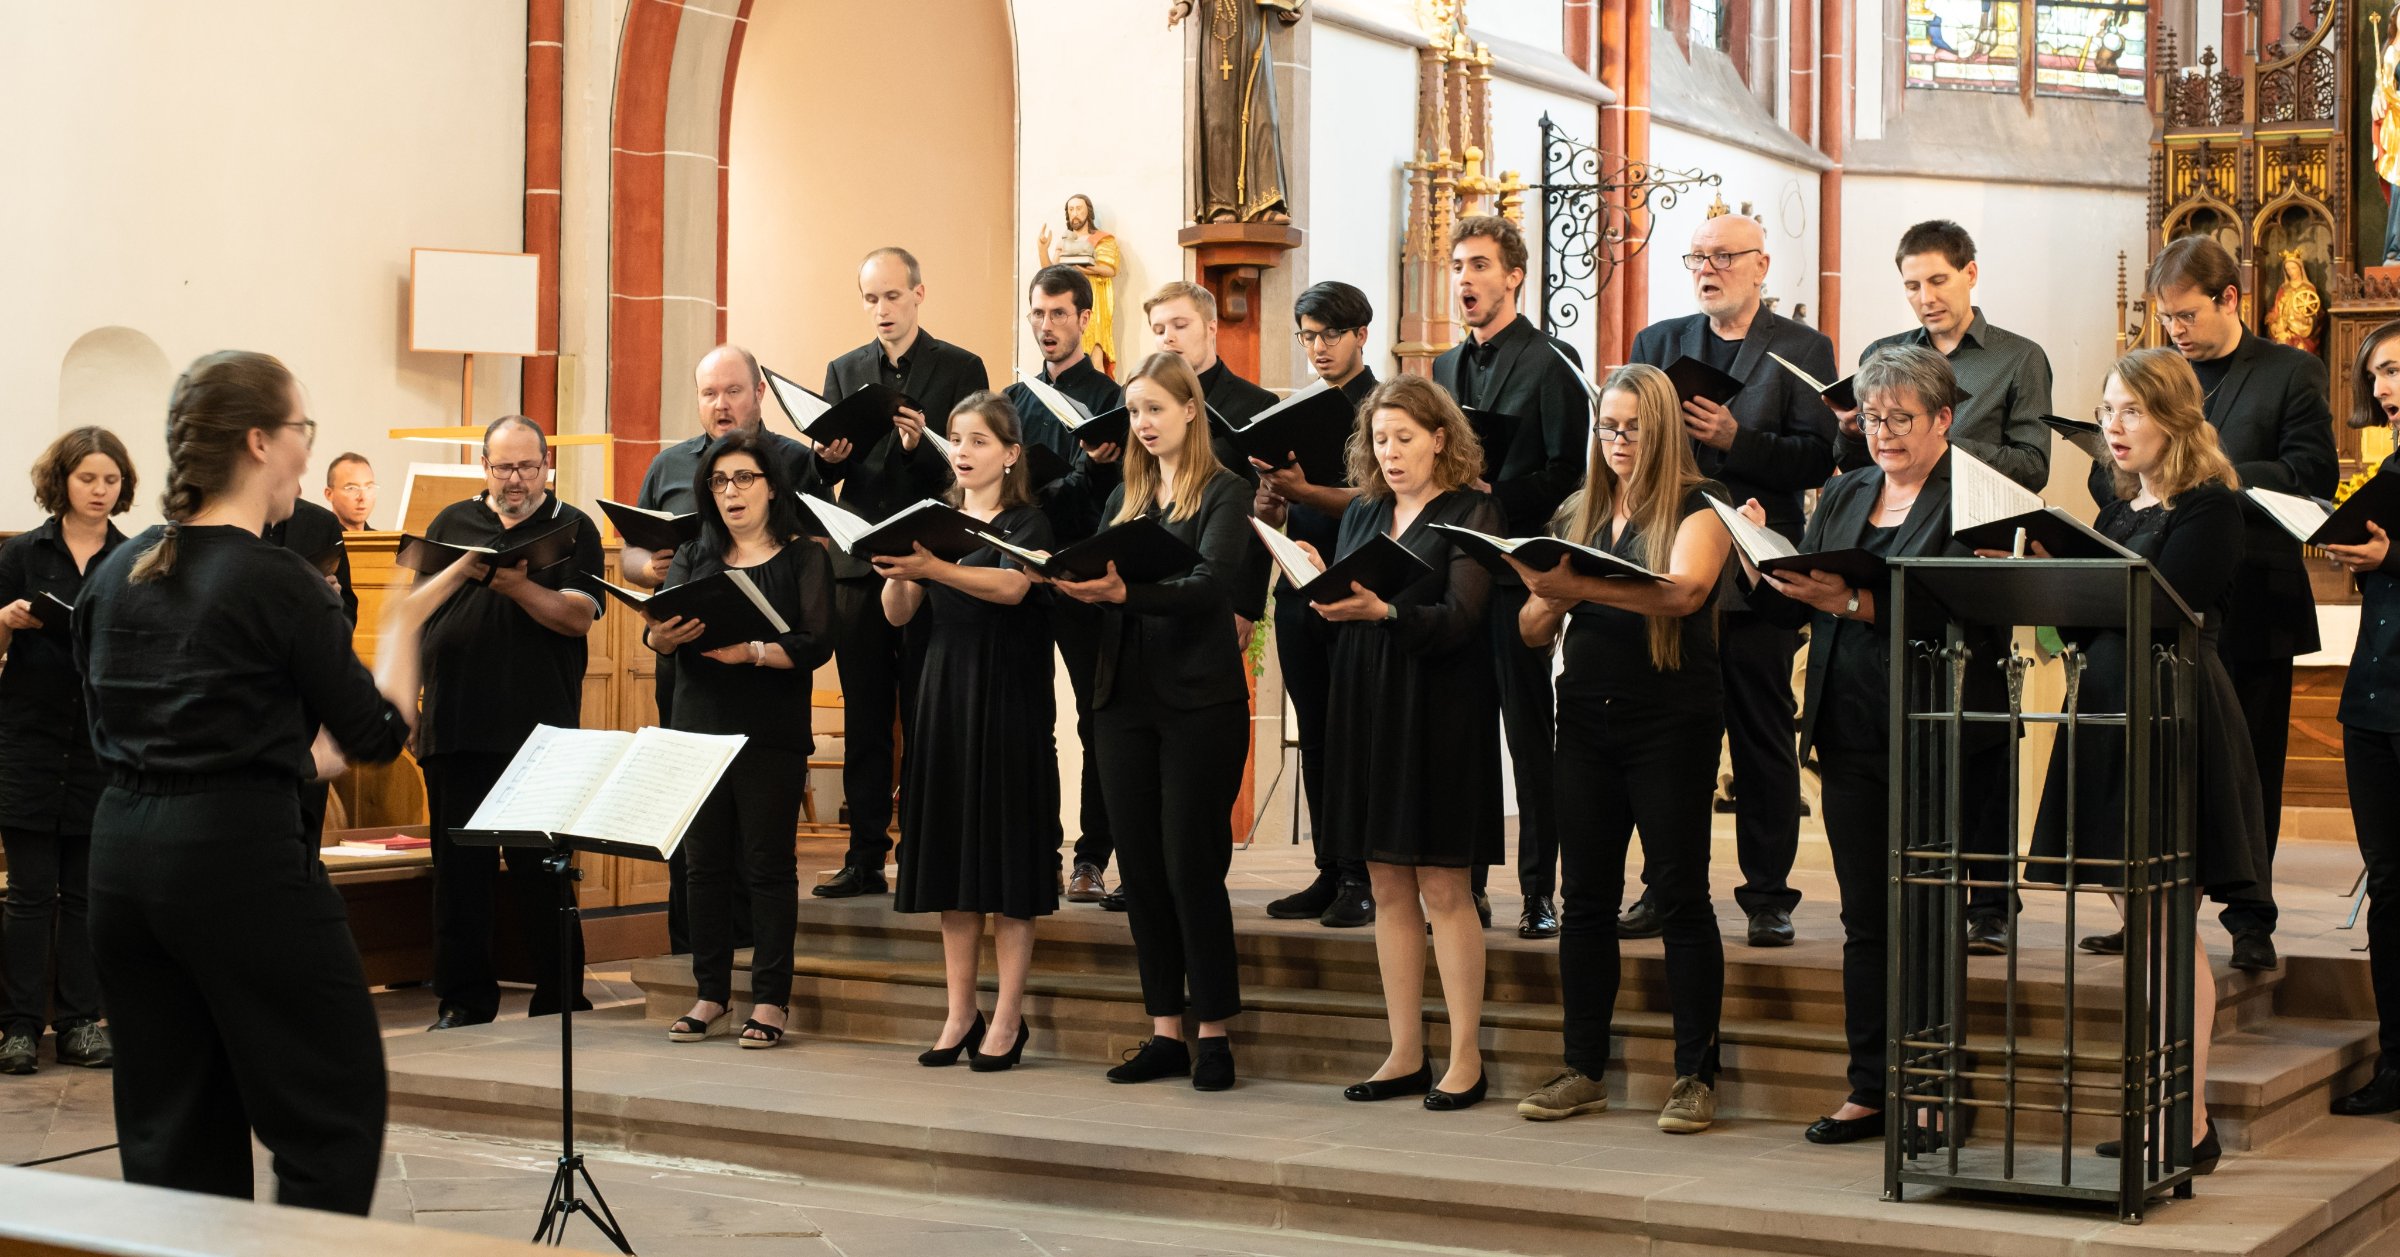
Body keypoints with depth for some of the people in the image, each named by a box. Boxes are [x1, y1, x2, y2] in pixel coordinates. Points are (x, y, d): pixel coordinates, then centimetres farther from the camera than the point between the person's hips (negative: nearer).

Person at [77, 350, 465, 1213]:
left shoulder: (113, 576, 8)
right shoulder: (277, 582, -11)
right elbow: (378, 735, -4)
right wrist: (405, 620, 11)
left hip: (122, 851, 7)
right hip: (241, 855, -7)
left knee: (170, 1126, 13)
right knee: (334, 1109, 4)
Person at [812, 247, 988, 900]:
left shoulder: (961, 369, 2)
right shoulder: (844, 371, 13)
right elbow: (825, 480, 8)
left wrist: (922, 447, -23)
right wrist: (828, 459, -15)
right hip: (860, 564, 4)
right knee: (863, 719, 6)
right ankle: (865, 857, 10)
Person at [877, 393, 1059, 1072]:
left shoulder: (1028, 525, -3)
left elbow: (1010, 586, -24)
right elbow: (899, 613, 4)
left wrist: (932, 568, -37)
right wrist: (897, 569, -17)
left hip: (1008, 702, -5)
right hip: (943, 698, 5)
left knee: (1006, 855, -4)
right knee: (951, 854, 6)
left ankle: (1008, 1018, 1)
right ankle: (960, 1014, 13)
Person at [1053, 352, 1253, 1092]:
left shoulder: (1224, 494, -3)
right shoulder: (1124, 499, 15)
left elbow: (1209, 584, -18)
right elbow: (1101, 585, 11)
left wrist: (1123, 591, -32)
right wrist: (1071, 582, -12)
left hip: (1200, 702, -6)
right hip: (1126, 698, 6)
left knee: (1192, 865, -4)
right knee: (1140, 866, 6)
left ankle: (1213, 1031, 5)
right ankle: (1165, 1030, 14)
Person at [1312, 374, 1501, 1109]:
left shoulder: (1472, 513, -2)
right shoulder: (1360, 515, 15)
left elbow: (1460, 618, -14)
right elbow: (1338, 612, 14)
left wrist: (1383, 612, -29)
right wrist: (1321, 596, -8)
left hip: (1438, 713, -6)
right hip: (1365, 710, 6)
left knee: (1443, 888, -4)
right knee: (1389, 888, 7)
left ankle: (1466, 1059, 2)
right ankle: (1405, 1055, 13)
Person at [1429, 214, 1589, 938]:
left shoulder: (1551, 363, -3)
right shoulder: (1445, 369, 19)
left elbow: (1566, 471, -10)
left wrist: (1495, 497, -19)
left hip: (1520, 568, -6)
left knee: (1531, 735, -3)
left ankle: (1540, 893, 2)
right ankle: (1465, 886, 14)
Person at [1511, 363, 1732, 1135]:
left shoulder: (1698, 509, -3)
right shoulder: (1577, 515, 13)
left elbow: (1683, 592, -23)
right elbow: (1532, 629, 10)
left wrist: (1584, 588, -36)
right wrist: (1547, 599, -14)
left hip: (1672, 720, -5)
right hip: (1588, 717, 5)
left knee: (1679, 896, -3)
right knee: (1586, 896, 7)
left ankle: (1696, 1077, 3)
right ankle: (1584, 1070, 14)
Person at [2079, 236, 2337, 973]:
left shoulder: (2290, 374, 1)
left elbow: (2313, 476, -9)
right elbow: (2106, 477, 10)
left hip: (2250, 608, -3)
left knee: (2248, 767, 4)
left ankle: (2250, 920, 13)